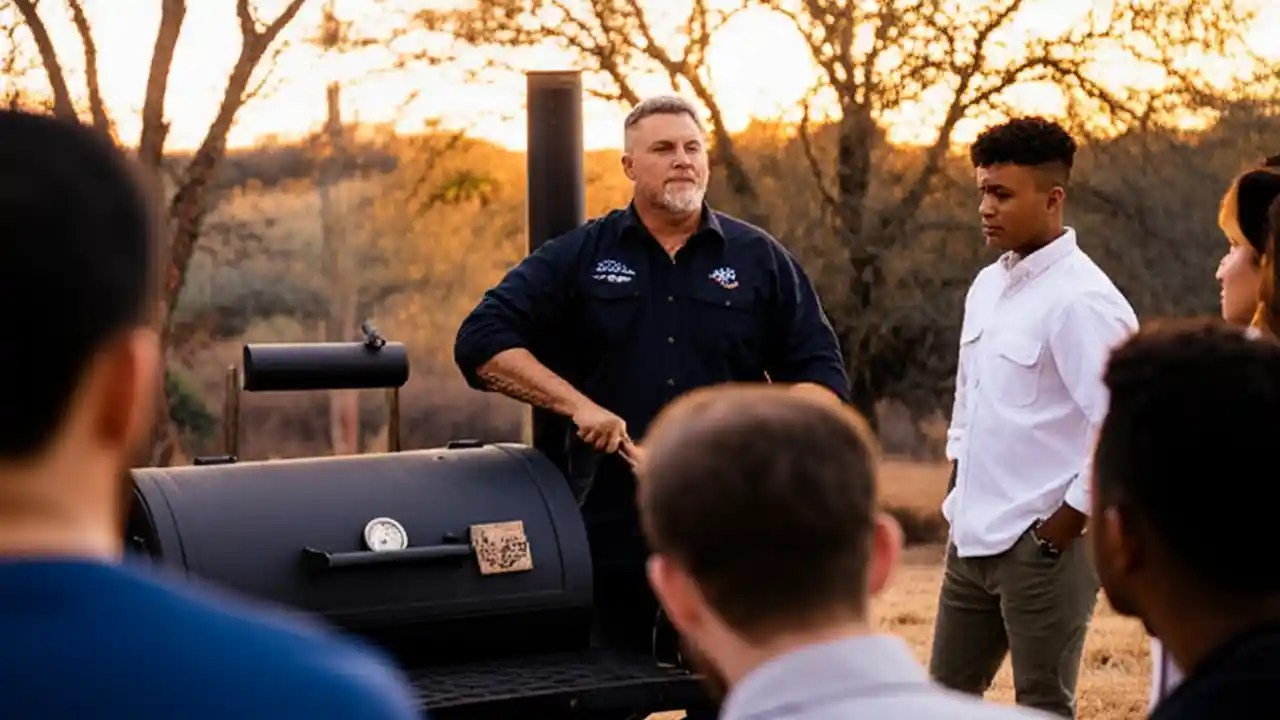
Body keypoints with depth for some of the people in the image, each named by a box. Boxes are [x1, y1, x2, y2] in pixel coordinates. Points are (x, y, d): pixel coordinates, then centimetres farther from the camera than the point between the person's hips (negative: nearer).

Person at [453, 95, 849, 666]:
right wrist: (575, 403, -12)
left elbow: (821, 377, 8)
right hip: (610, 537, 0)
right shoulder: (578, 257, 6)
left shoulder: (761, 259, 8)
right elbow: (483, 342, 0)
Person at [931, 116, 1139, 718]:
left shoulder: (1082, 301, -17)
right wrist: (960, 499, 16)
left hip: (1040, 547, -8)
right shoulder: (987, 286, 10)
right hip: (972, 540, 9)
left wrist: (1063, 527, -16)